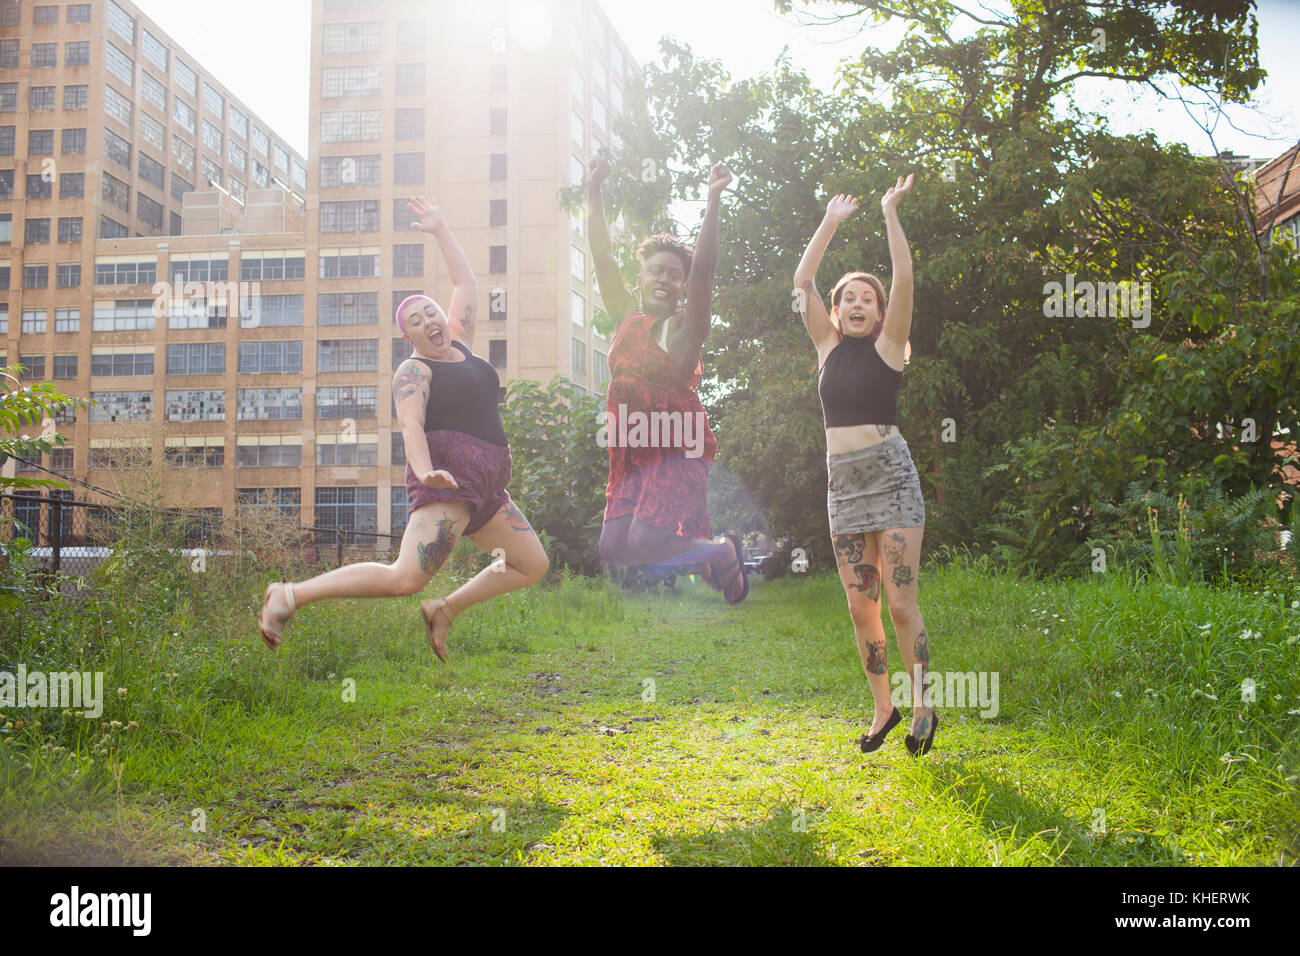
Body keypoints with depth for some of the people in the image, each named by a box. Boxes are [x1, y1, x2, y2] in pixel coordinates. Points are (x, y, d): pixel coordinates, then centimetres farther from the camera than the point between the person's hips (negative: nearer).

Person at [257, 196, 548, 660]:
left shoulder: (459, 343, 17)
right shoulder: (414, 370, -5)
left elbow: (466, 282, 25)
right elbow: (411, 425, -21)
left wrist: (440, 230, 24)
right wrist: (425, 469, -38)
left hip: (484, 485, 9)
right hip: (449, 479, -9)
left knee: (532, 563, 11)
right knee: (405, 577, -23)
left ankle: (446, 609, 15)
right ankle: (291, 595, -16)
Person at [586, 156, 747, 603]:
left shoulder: (685, 327, -2)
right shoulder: (626, 318, 12)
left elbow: (703, 268, -16)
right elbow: (602, 256, 9)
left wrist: (713, 203, -21)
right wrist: (593, 193, 4)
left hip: (676, 449, -6)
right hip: (631, 453, 6)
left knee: (645, 543, -21)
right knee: (613, 549, -3)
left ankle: (724, 551, 9)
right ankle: (699, 550, 22)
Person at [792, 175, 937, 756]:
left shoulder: (887, 346, 2)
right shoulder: (829, 346, 12)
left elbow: (904, 281, -10)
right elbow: (802, 282, 10)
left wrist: (890, 215, -7)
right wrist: (830, 223, 11)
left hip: (890, 475, -4)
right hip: (843, 483, 4)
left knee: (900, 603, -6)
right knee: (860, 607, 6)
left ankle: (922, 707, 7)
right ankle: (883, 708, 17)